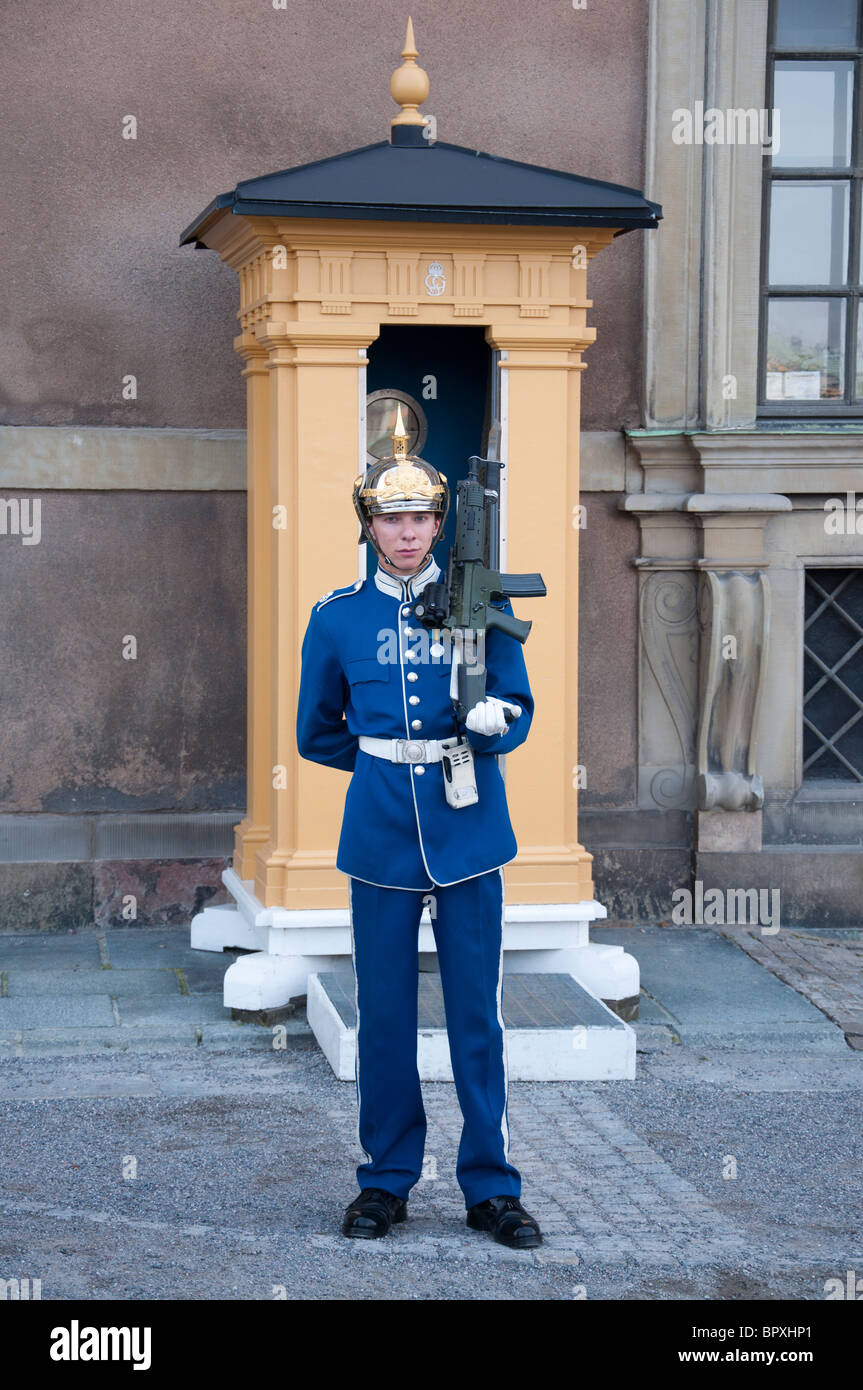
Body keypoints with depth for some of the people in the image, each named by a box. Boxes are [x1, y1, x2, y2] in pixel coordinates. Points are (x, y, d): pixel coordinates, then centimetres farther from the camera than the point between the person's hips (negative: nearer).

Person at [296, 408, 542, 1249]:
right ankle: (386, 1180, 19)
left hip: (469, 834, 0)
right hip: (380, 838, 1)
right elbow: (317, 734, 14)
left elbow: (516, 714, 2)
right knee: (383, 1014, 6)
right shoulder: (337, 618, 4)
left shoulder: (480, 605, 2)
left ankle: (490, 1187, 12)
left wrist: (492, 721, -19)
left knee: (476, 1014, 2)